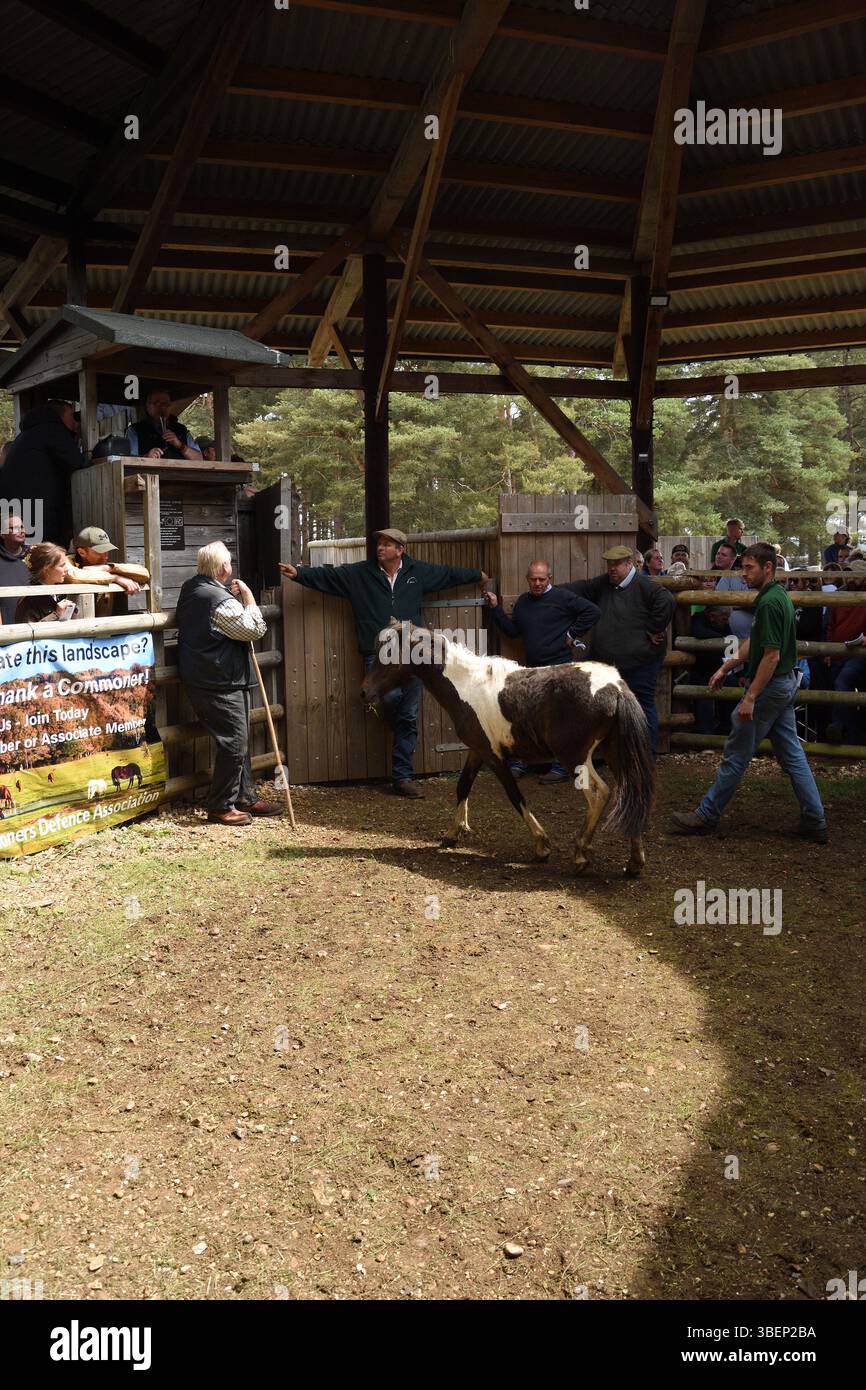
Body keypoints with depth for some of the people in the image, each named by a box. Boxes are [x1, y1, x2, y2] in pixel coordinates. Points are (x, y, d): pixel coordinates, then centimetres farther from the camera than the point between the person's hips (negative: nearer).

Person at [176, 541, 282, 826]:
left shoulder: (190, 588, 9)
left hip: (200, 677, 10)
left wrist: (233, 596, 8)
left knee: (238, 740, 17)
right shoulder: (220, 601, -21)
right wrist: (248, 596, -5)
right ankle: (221, 807, 1)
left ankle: (246, 797, 25)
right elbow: (255, 630, -15)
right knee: (234, 743, -5)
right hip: (221, 683, -10)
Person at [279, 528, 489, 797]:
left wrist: (477, 575, 34)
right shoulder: (359, 573, 3)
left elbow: (449, 573, 22)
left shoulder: (418, 571, 8)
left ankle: (402, 777, 12)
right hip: (377, 654, -2)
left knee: (408, 719, 3)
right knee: (390, 696, -30)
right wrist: (298, 572, -19)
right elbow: (326, 574, -3)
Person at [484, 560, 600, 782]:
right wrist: (496, 608, 7)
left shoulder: (562, 597, -7)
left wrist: (572, 634, -10)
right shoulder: (523, 601, 14)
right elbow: (512, 630, 15)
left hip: (561, 666, -7)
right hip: (534, 670, 7)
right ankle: (517, 764, 17)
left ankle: (561, 769, 5)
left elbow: (593, 612, -10)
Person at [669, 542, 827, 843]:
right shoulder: (779, 596, 11)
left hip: (769, 686, -10)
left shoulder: (769, 602, -21)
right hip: (785, 684, 10)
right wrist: (725, 667, 19)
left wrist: (750, 698, -22)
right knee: (792, 754, 12)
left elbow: (771, 655, -24)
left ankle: (706, 816, 11)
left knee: (736, 756, 0)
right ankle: (815, 822, 14)